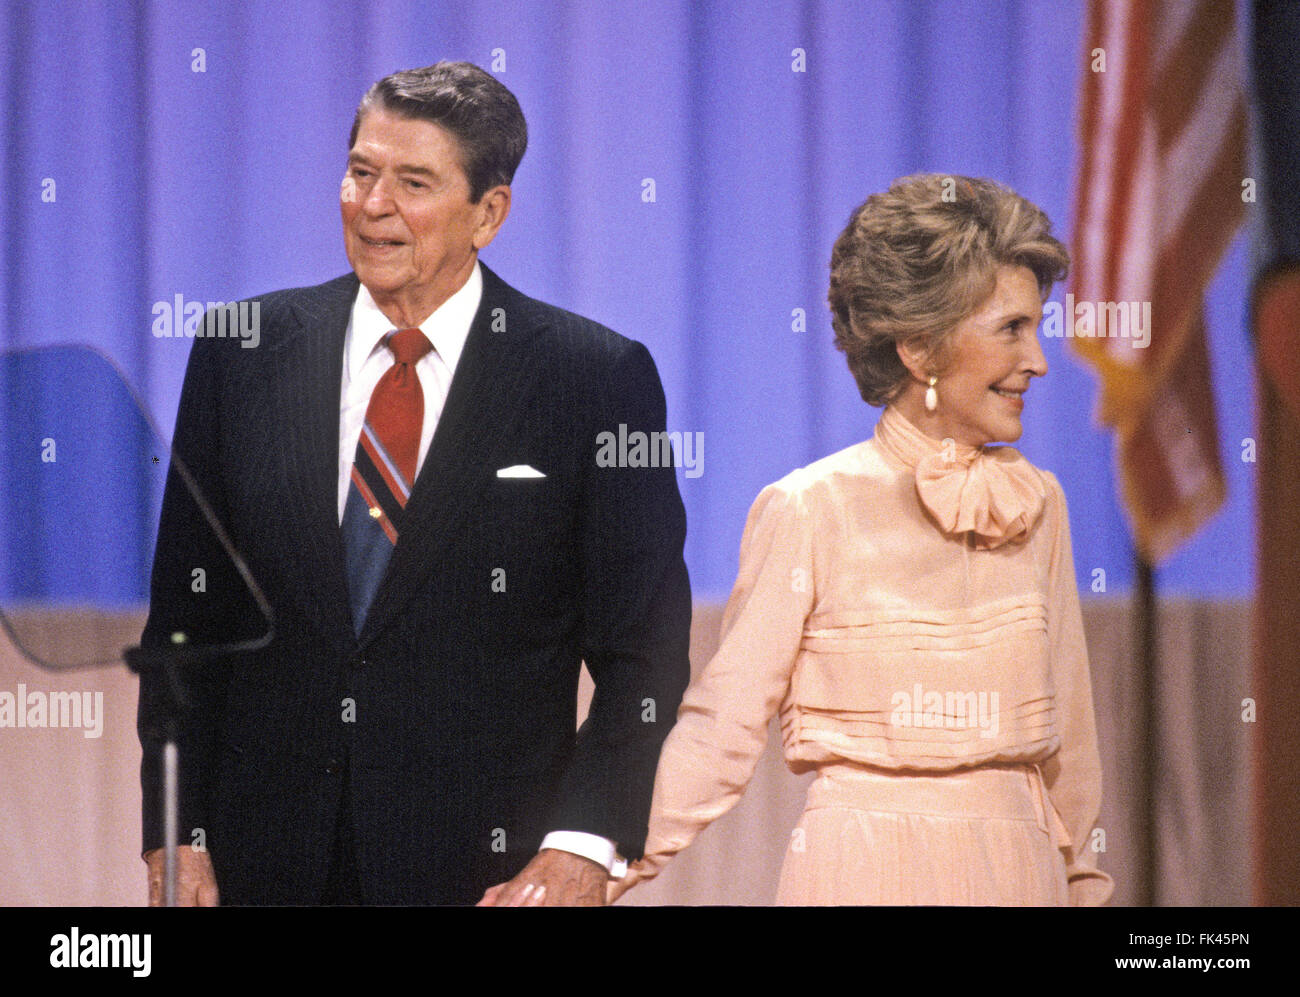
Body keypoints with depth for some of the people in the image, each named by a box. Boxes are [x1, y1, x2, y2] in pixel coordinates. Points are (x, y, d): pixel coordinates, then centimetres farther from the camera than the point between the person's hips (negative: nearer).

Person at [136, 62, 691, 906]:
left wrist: (584, 847, -15)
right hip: (264, 860, 2)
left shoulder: (598, 378, -3)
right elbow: (185, 616, 8)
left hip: (487, 868, -2)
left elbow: (644, 651, -4)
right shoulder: (243, 352, 5)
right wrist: (174, 834, 0)